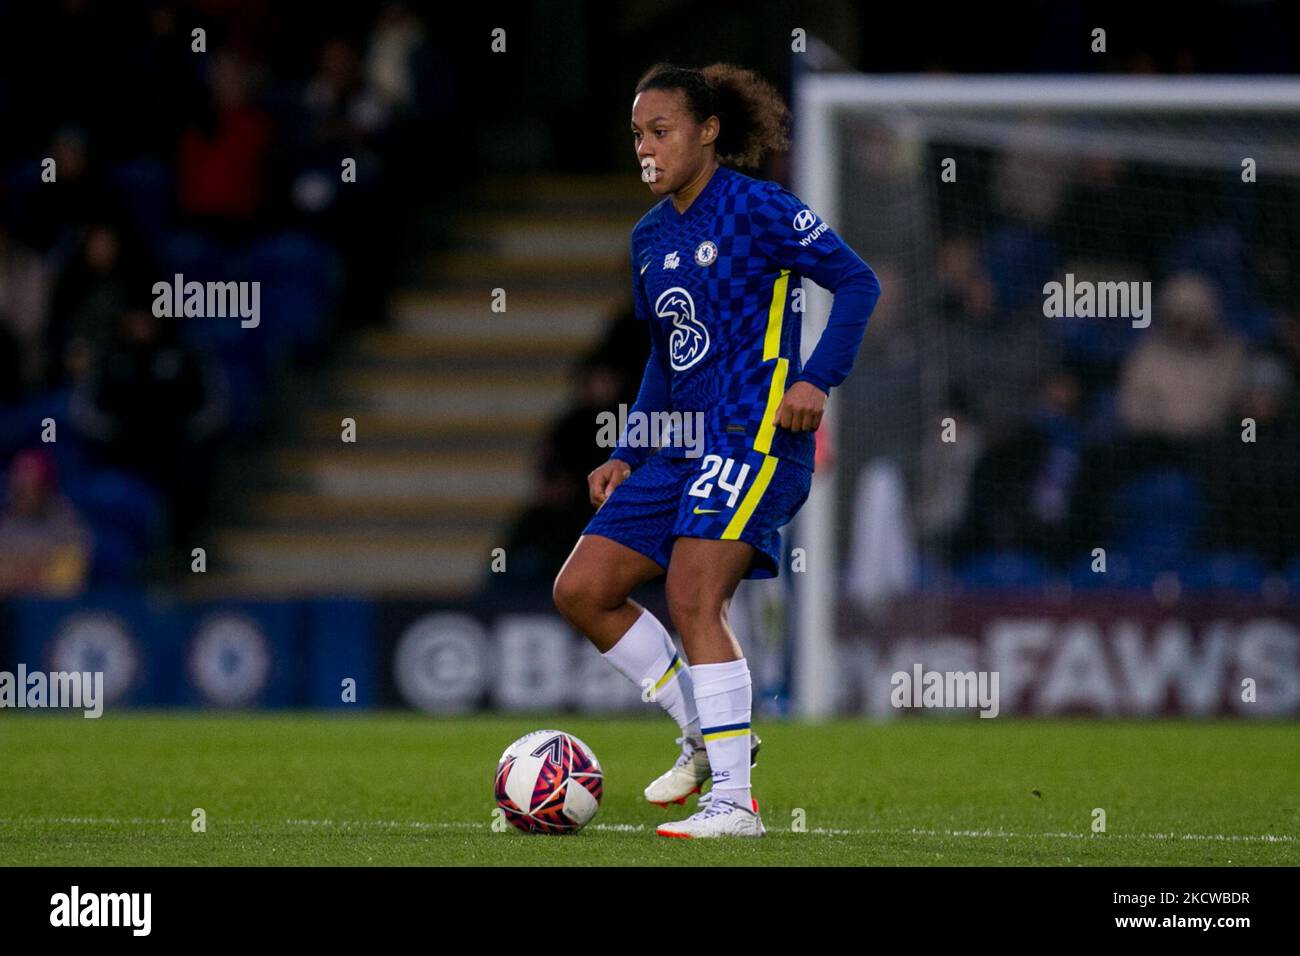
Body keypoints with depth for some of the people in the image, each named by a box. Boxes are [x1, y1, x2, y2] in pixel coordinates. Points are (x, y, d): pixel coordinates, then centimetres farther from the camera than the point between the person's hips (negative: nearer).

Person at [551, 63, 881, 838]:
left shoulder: (757, 208, -7)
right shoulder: (651, 237, 15)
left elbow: (858, 282, -6)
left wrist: (818, 379, -17)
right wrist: (627, 456, 15)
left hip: (755, 434, -8)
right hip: (679, 443, 9)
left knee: (693, 597, -20)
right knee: (582, 590, 1)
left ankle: (734, 801, -16)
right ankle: (706, 736, 12)